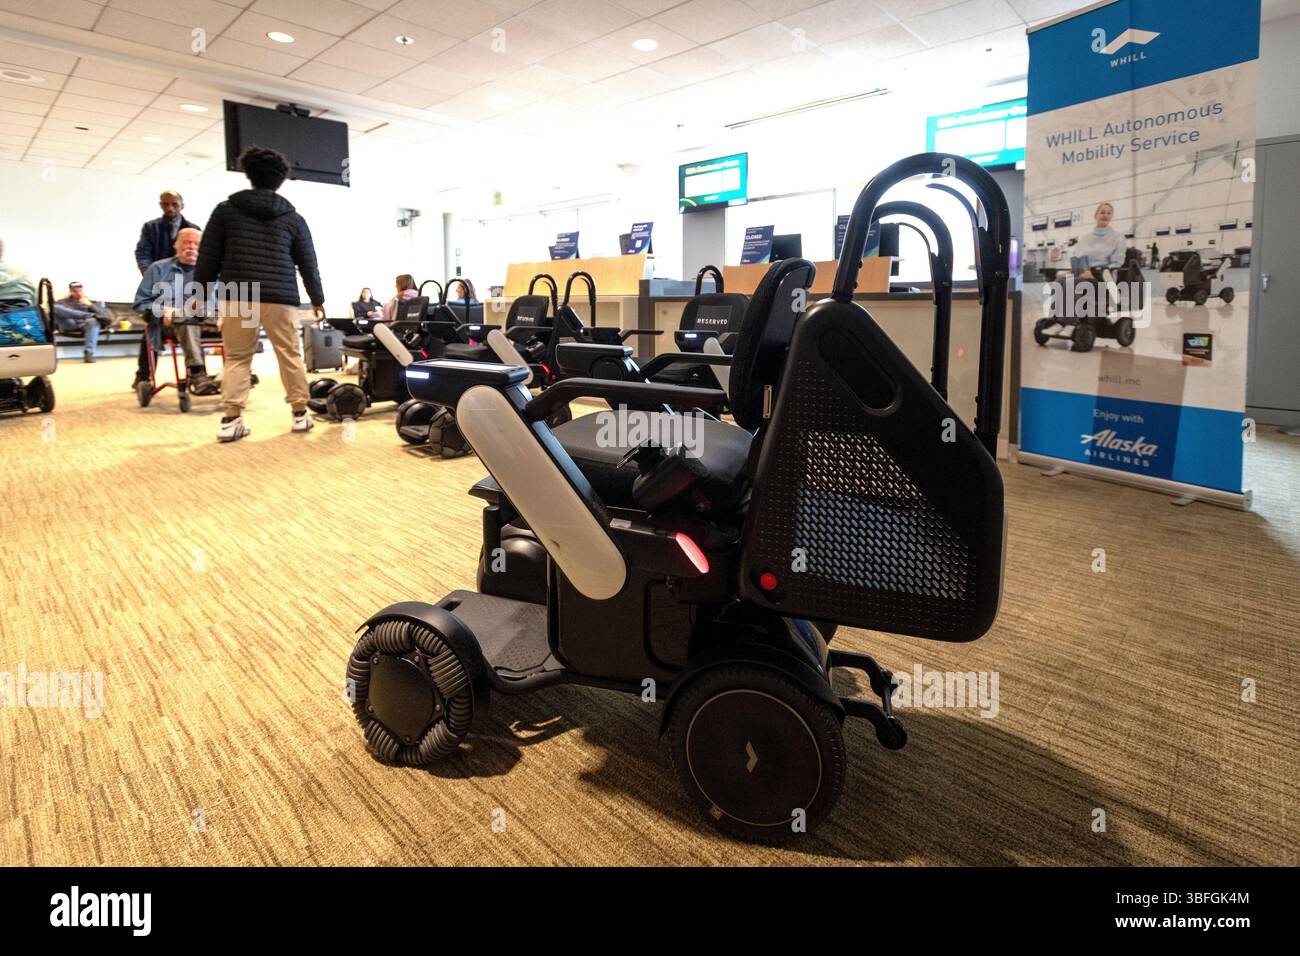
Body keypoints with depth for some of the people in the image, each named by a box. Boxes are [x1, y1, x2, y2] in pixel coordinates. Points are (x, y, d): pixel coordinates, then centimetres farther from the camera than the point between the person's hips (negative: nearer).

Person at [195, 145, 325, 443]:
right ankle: (300, 413, 14)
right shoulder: (293, 217, 10)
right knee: (290, 355, 9)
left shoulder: (226, 209, 10)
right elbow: (308, 263, 13)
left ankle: (230, 419, 0)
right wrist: (317, 299, 24)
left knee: (236, 357, 6)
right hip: (280, 297, 0)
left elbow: (208, 257, 8)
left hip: (236, 295, 1)